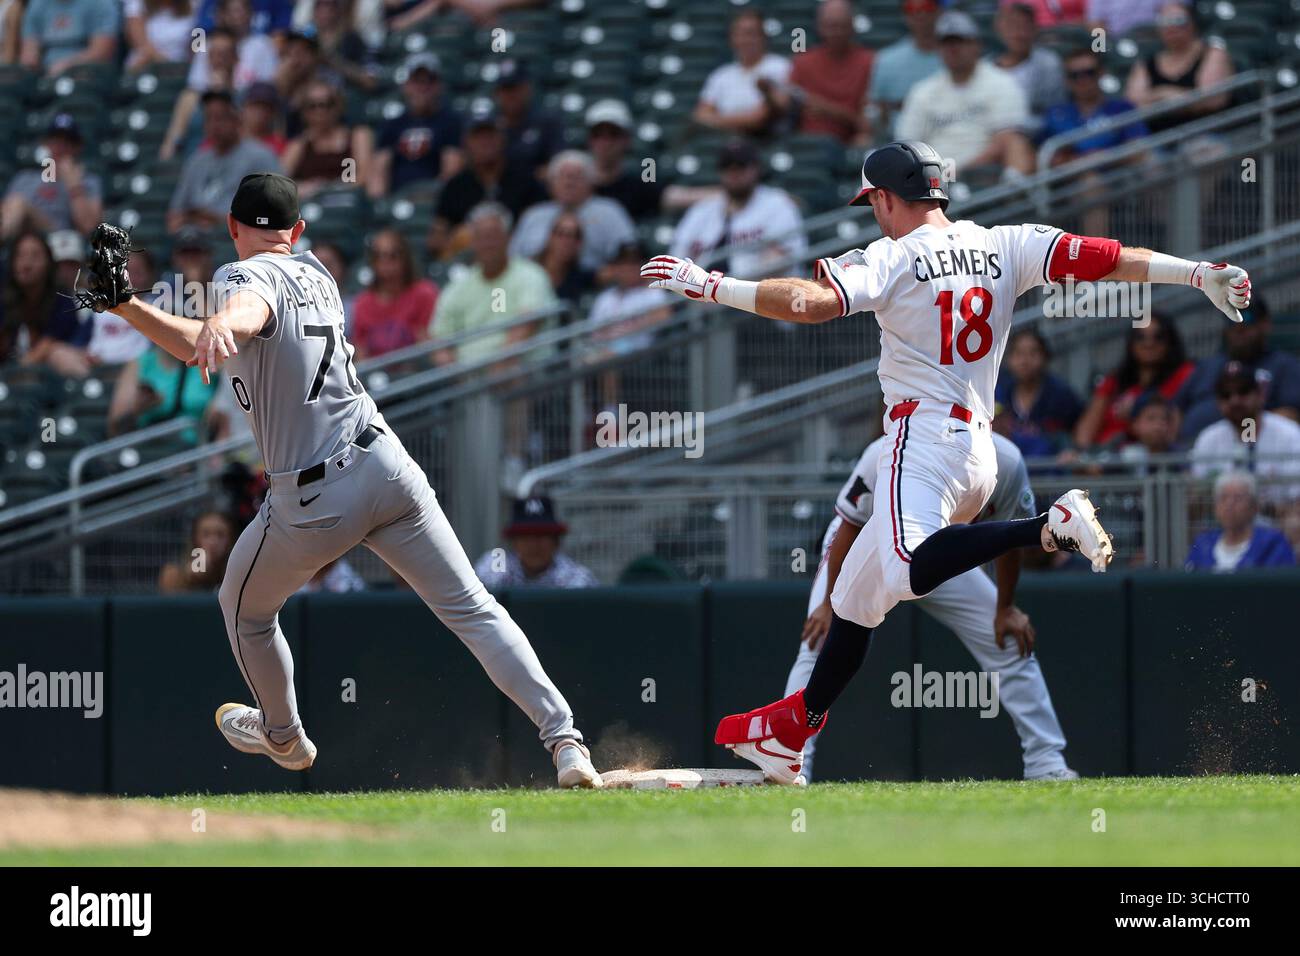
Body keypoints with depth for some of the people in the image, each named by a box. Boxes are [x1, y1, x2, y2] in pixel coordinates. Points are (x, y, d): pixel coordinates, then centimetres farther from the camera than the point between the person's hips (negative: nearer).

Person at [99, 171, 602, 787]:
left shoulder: (244, 276, -7)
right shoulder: (314, 274, 15)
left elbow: (249, 311, -36)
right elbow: (209, 354, 24)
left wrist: (220, 325, -58)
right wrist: (130, 310, 19)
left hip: (311, 500, -5)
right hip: (386, 464, 5)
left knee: (245, 610, 23)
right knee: (471, 609, 2)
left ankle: (284, 737, 44)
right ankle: (563, 739, -12)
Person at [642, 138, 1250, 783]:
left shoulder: (892, 261, -6)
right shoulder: (1004, 247, 11)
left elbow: (807, 301, -21)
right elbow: (1103, 258, 2)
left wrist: (707, 286, -16)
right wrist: (1200, 275, 2)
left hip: (925, 443, -9)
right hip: (979, 454, 9)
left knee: (913, 569, -34)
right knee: (857, 586, 20)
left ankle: (1050, 526, -41)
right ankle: (790, 730, 28)